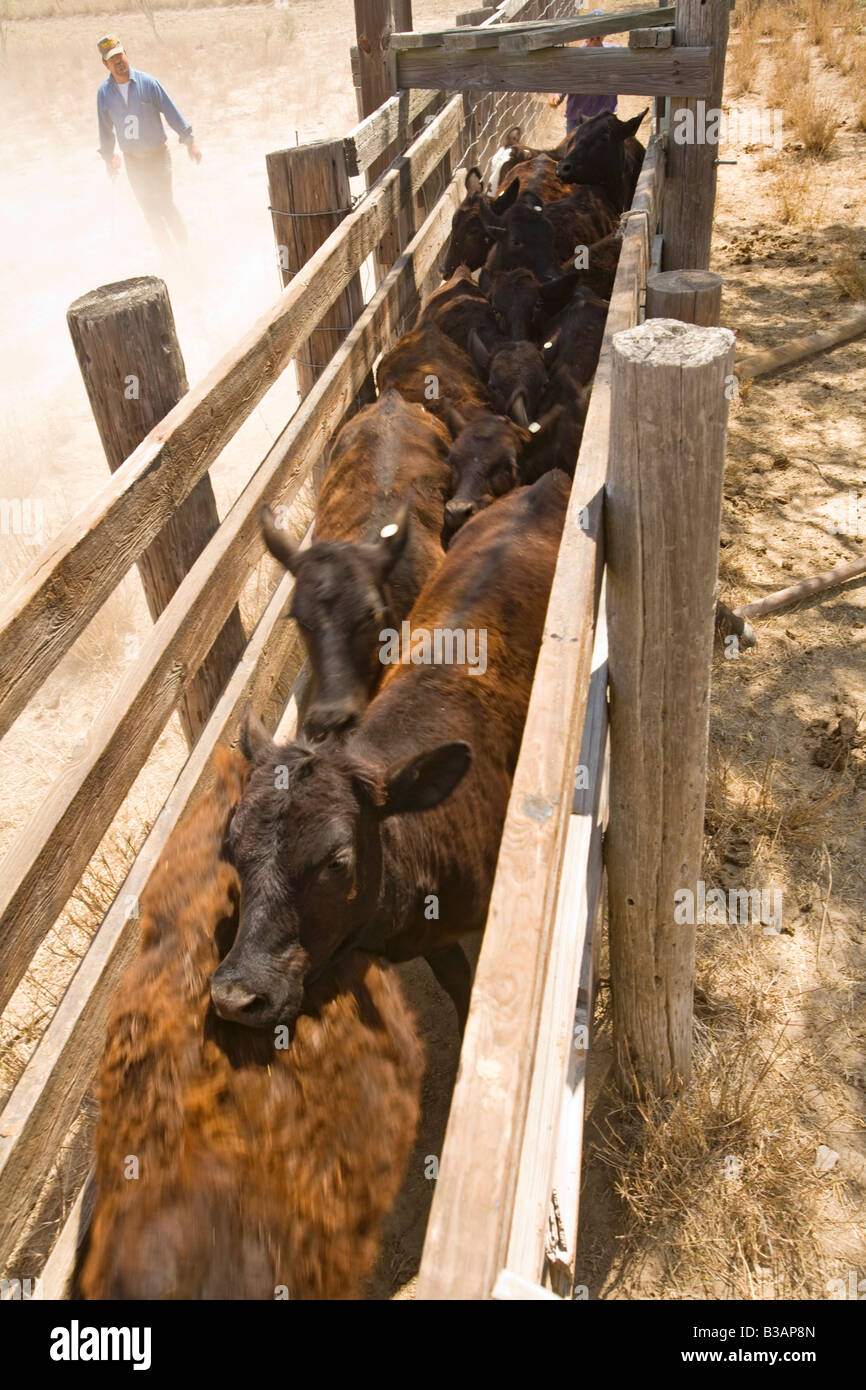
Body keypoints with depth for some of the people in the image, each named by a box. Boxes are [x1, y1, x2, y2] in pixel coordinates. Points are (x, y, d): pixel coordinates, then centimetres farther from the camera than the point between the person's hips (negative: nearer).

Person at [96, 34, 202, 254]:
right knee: (149, 209, 8)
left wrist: (189, 141, -8)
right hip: (133, 161, 3)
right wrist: (108, 158, 15)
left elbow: (171, 111, -6)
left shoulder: (147, 82, -10)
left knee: (165, 205, -3)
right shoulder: (104, 92, -3)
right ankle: (166, 252, 22)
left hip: (158, 155, -3)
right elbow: (105, 128, 9)